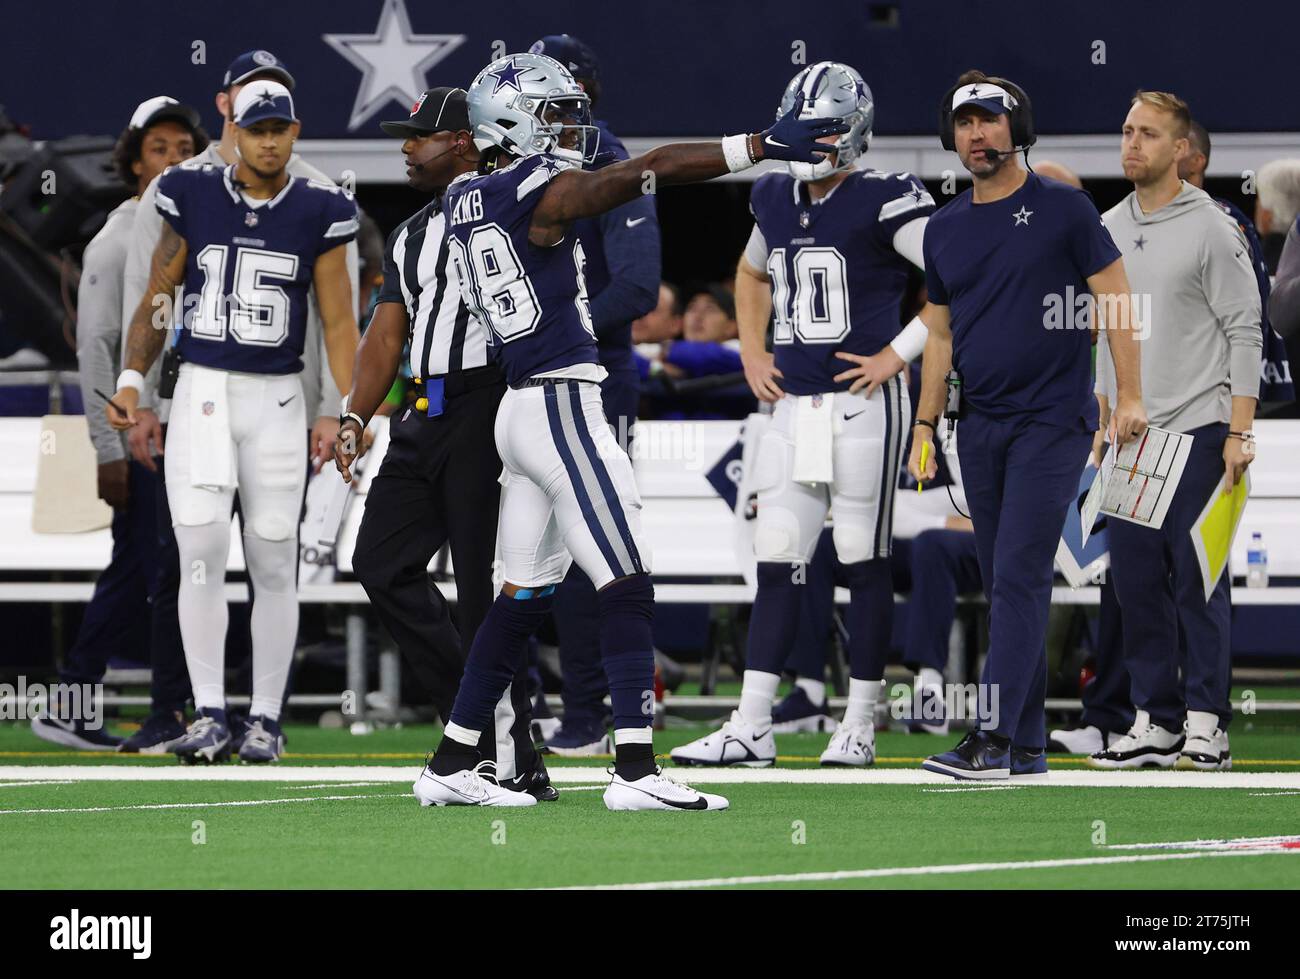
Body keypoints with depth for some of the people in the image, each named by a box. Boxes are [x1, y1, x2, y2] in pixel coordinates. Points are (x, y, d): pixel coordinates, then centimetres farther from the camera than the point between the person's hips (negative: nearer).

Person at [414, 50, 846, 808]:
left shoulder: (467, 199, 10)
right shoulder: (542, 194, -13)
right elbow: (655, 169, -18)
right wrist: (765, 145, -21)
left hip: (521, 407, 9)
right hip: (563, 407, -9)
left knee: (525, 596, 14)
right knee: (627, 587, -8)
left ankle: (451, 766, 17)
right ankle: (636, 769, -13)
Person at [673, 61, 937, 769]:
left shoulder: (885, 203, -10)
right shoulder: (776, 200, 12)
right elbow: (752, 274, 32)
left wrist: (897, 354, -14)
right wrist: (752, 353, 19)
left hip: (862, 404, -6)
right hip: (793, 406, 6)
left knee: (864, 563, 1)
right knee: (776, 562, 3)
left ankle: (860, 725, 9)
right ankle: (751, 728, 2)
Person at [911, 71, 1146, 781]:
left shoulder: (1064, 209, -2)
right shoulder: (944, 230, 13)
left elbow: (1115, 301, -4)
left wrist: (1130, 396, -12)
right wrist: (924, 426, 12)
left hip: (1053, 421, -6)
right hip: (980, 427, 6)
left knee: (1019, 576, -14)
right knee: (1003, 585, 7)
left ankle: (993, 738, -21)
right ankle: (1026, 748, 11)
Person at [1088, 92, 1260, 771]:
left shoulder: (1212, 230, -5)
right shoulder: (1108, 231, 13)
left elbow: (1245, 333, -7)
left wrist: (1239, 434, -13)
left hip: (1197, 431, -6)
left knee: (1198, 581, -6)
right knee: (1137, 581, 4)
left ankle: (1207, 723, -2)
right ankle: (1155, 723, 9)